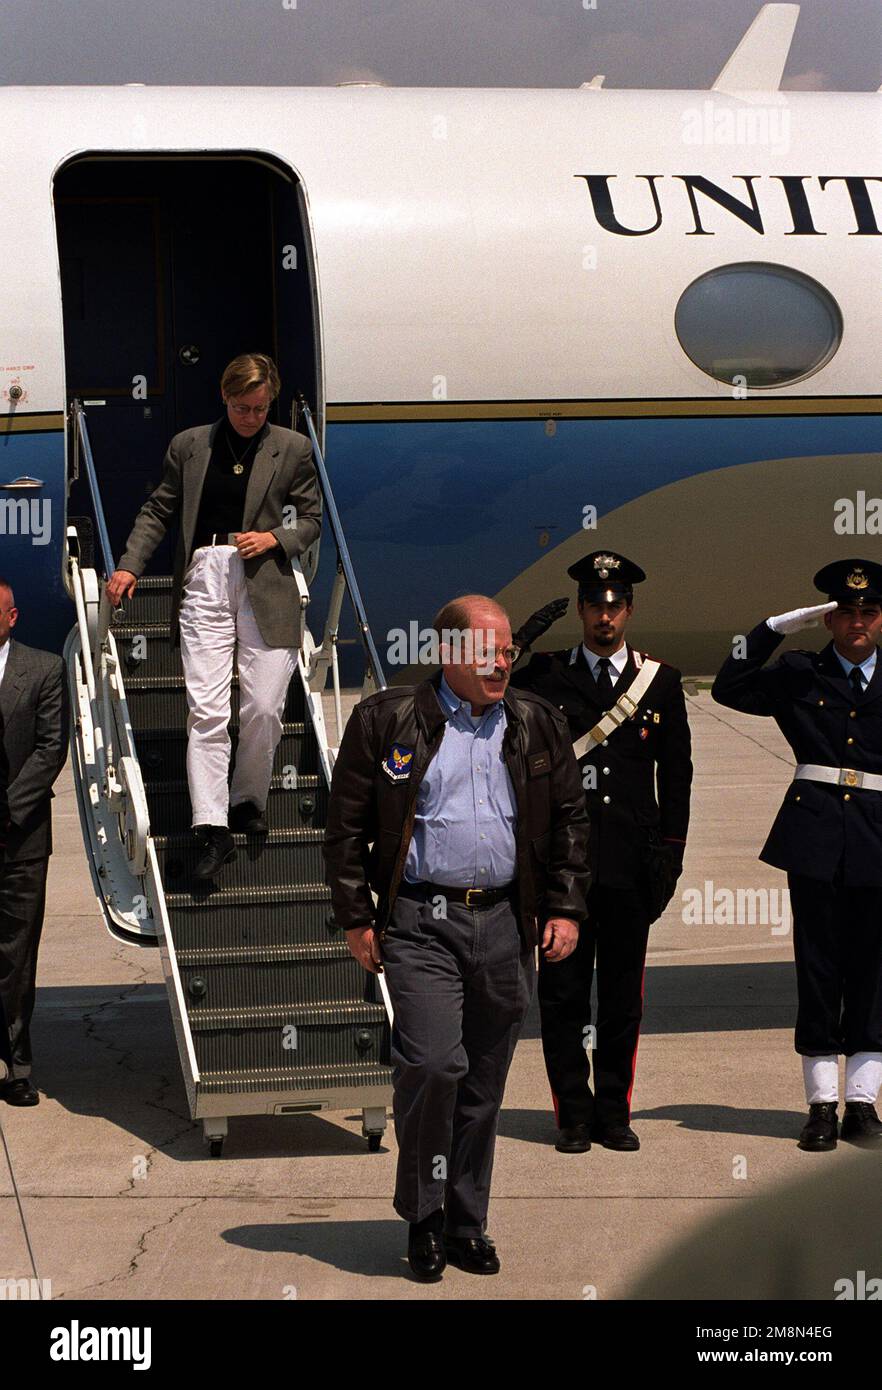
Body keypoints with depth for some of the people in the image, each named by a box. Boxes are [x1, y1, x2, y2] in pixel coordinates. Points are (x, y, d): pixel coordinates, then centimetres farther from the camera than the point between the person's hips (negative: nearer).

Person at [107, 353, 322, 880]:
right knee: (206, 710, -8)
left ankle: (248, 800, 21)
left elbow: (311, 519, 14)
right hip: (204, 580, 0)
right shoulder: (189, 445, 12)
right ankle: (212, 827, -10)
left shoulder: (293, 449, 9)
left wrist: (275, 538, -6)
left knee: (264, 708, -3)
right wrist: (130, 566, 4)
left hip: (266, 585, 0)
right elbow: (158, 511, 16)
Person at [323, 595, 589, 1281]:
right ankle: (424, 1216, 4)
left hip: (506, 924, 3)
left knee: (484, 1084, 8)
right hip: (421, 922, -3)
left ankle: (467, 1222, 20)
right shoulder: (386, 720, 0)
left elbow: (570, 822, 15)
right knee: (433, 1062, -15)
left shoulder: (537, 724, 11)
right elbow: (347, 825, 3)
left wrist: (566, 910, 7)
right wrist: (357, 918, -1)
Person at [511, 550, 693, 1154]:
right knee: (563, 993, 1)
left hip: (631, 862, 1)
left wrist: (669, 855, 4)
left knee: (623, 996, 6)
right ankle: (574, 1115, 10)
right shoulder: (545, 675, 6)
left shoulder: (661, 681, 8)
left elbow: (677, 775, 10)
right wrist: (520, 642, -10)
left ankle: (614, 1114, 15)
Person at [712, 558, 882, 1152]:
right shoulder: (800, 675, 9)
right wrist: (777, 626, 0)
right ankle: (822, 1103, 8)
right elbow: (729, 688, 2)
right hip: (816, 835, 0)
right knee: (818, 966, 2)